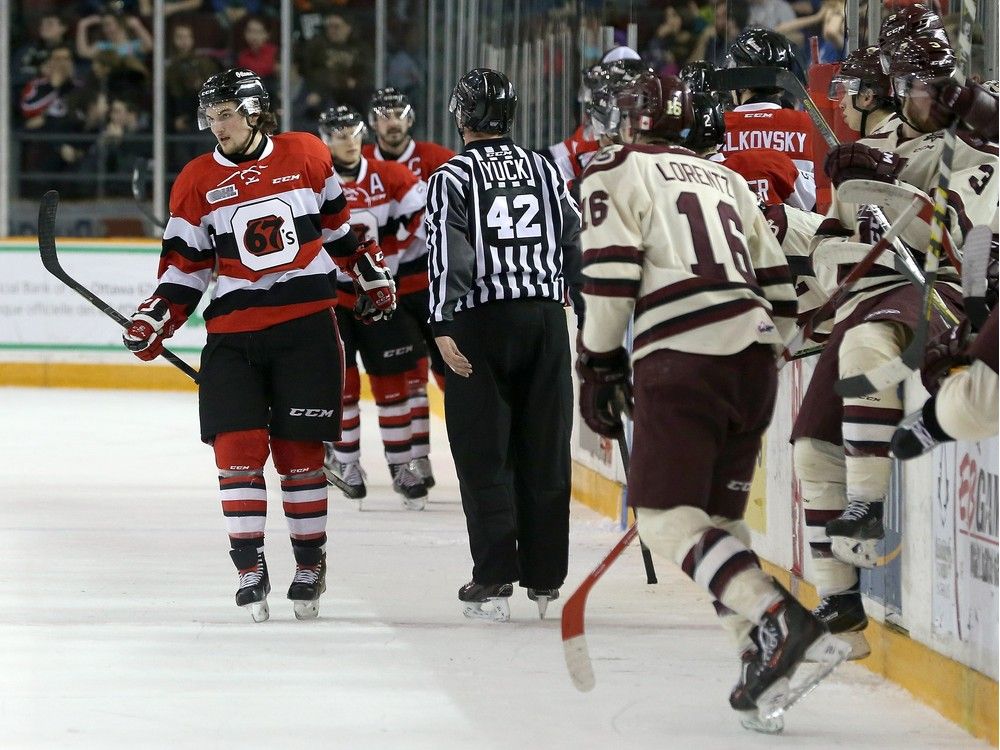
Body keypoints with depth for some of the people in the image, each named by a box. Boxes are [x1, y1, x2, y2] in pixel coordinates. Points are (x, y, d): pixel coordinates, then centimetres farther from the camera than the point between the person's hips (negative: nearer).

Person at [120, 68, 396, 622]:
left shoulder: (306, 155, 1)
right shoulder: (197, 182, 2)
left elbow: (337, 223, 16)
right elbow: (185, 264, 5)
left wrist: (371, 275, 22)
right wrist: (155, 319, -7)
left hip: (307, 326, -1)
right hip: (233, 334, 1)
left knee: (299, 450, 1)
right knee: (238, 448, -8)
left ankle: (310, 563, 15)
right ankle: (250, 569, -1)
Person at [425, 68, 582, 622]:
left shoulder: (452, 177, -4)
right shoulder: (546, 171, 10)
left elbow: (447, 255, -14)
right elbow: (576, 246, 13)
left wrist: (443, 328, -16)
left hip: (483, 325, -4)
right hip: (546, 317, 4)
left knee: (483, 454, 0)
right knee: (544, 450, 9)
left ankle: (495, 578, -5)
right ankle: (546, 579, 13)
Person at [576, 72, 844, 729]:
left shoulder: (617, 171, 7)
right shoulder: (726, 180, 25)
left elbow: (610, 276, -6)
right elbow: (778, 284, 21)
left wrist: (599, 365, 2)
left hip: (682, 361, -7)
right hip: (754, 360, 7)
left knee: (665, 515, -8)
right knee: (718, 516, 14)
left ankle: (777, 619, -27)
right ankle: (766, 660, 1)